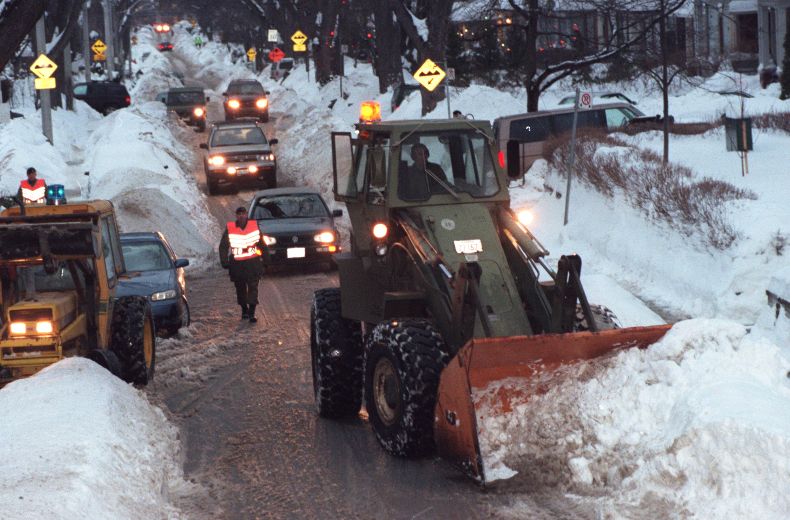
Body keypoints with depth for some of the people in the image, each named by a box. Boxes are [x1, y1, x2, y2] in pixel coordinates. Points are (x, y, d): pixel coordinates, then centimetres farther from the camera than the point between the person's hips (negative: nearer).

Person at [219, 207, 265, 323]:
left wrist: (265, 258, 16)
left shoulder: (254, 225, 1)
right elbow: (223, 247, 4)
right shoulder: (230, 229, -3)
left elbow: (261, 243, 13)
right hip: (237, 264, 1)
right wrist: (224, 261, -3)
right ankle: (244, 310, 29)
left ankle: (252, 313, -11)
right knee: (240, 288, 11)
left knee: (253, 287, -9)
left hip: (253, 262, -1)